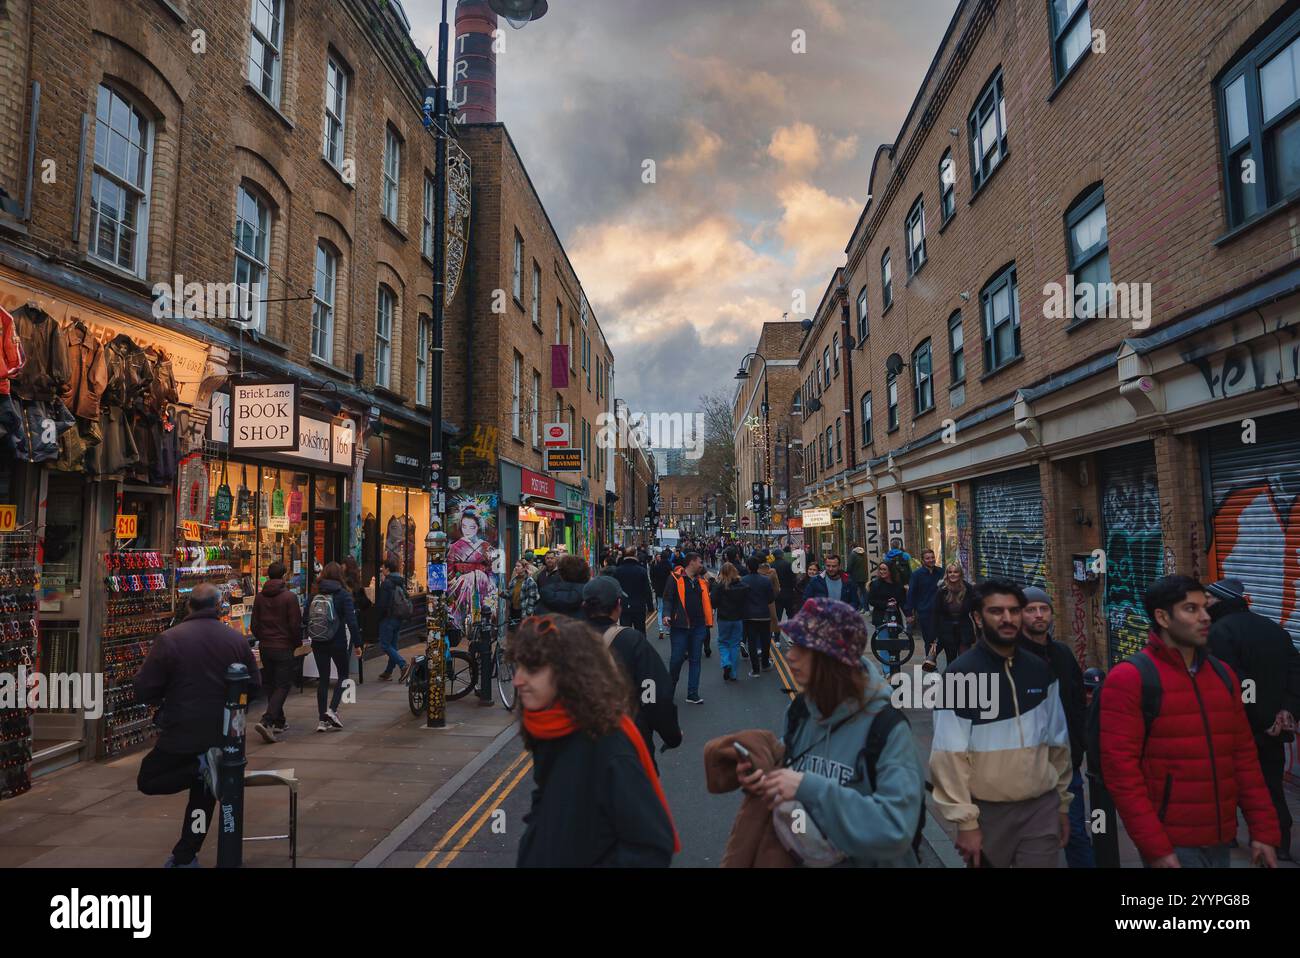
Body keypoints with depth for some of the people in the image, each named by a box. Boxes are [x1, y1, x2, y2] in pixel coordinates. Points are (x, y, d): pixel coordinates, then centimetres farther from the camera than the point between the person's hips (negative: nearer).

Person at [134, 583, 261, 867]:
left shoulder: (169, 639, -12)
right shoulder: (237, 639, -3)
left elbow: (143, 691, -10)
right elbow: (255, 684, 4)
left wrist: (172, 693, 11)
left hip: (181, 735, -4)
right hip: (222, 736, 4)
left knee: (147, 781, 17)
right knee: (203, 797, 19)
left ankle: (200, 767, -7)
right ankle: (185, 857, 21)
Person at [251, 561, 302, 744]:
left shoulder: (260, 597, 3)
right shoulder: (289, 597, -13)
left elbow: (254, 624, 9)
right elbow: (295, 625, -13)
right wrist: (297, 643, 3)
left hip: (264, 647, 6)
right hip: (283, 648, -6)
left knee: (272, 684, 17)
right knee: (282, 686, -1)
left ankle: (279, 722, 25)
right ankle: (266, 722, -17)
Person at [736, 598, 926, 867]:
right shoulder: (800, 710, -7)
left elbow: (896, 828, -30)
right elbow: (783, 770, 7)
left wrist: (810, 789, -33)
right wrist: (758, 779, -14)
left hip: (866, 861, -4)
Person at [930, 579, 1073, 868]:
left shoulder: (1041, 671, 4)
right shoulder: (960, 676, -12)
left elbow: (1057, 743, 12)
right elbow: (950, 757, -13)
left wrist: (1062, 803, 13)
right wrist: (965, 821, -14)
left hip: (1042, 808, 3)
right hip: (988, 811, -3)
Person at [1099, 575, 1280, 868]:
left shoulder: (1223, 674, 8)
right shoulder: (1129, 679, -12)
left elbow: (1244, 756, 11)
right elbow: (1121, 769, -15)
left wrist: (1264, 830, 7)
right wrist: (1155, 848, -16)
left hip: (1220, 840, 6)